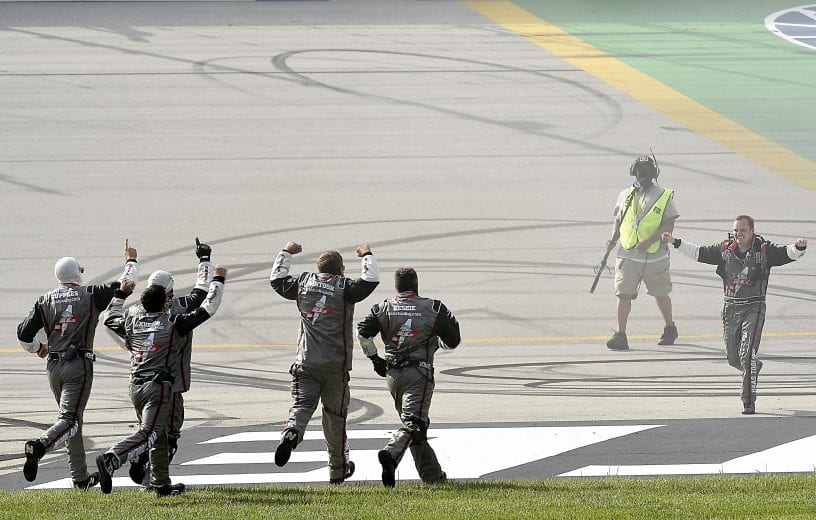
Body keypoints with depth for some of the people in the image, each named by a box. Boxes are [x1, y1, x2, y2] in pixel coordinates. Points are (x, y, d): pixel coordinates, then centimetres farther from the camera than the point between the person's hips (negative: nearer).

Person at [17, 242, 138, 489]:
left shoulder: (46, 301, 6)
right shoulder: (91, 295, -2)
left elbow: (24, 335, 4)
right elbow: (125, 284, 9)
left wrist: (37, 348, 27)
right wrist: (131, 261, 29)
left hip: (54, 366, 5)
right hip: (79, 364, -5)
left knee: (73, 421, 16)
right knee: (69, 420, -10)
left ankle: (80, 476, 19)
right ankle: (39, 446, -39)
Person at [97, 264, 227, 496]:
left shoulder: (132, 322, 10)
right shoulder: (173, 324, -3)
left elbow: (110, 318, 31)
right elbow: (207, 308, 1)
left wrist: (121, 294, 42)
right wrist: (218, 280, 13)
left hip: (136, 386, 7)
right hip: (159, 386, -7)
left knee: (159, 436, 18)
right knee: (148, 433, -17)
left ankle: (162, 484, 22)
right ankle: (111, 459, -38)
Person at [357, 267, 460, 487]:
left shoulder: (383, 309, 5)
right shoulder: (433, 309, -1)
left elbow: (363, 332, -7)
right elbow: (453, 341, 2)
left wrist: (374, 359, 5)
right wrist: (436, 343, 23)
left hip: (392, 374, 4)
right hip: (419, 372, -4)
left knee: (415, 422, 16)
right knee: (414, 423, -11)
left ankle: (432, 475, 20)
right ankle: (391, 455, -39)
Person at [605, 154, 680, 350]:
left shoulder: (664, 196, -3)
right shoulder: (625, 196, 9)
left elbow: (669, 224, -8)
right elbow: (618, 221, 19)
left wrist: (649, 241, -20)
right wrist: (613, 239, 0)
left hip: (655, 256, -2)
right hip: (628, 255, 2)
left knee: (661, 295, 13)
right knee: (624, 294, -9)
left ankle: (670, 329, 34)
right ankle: (620, 336, -8)